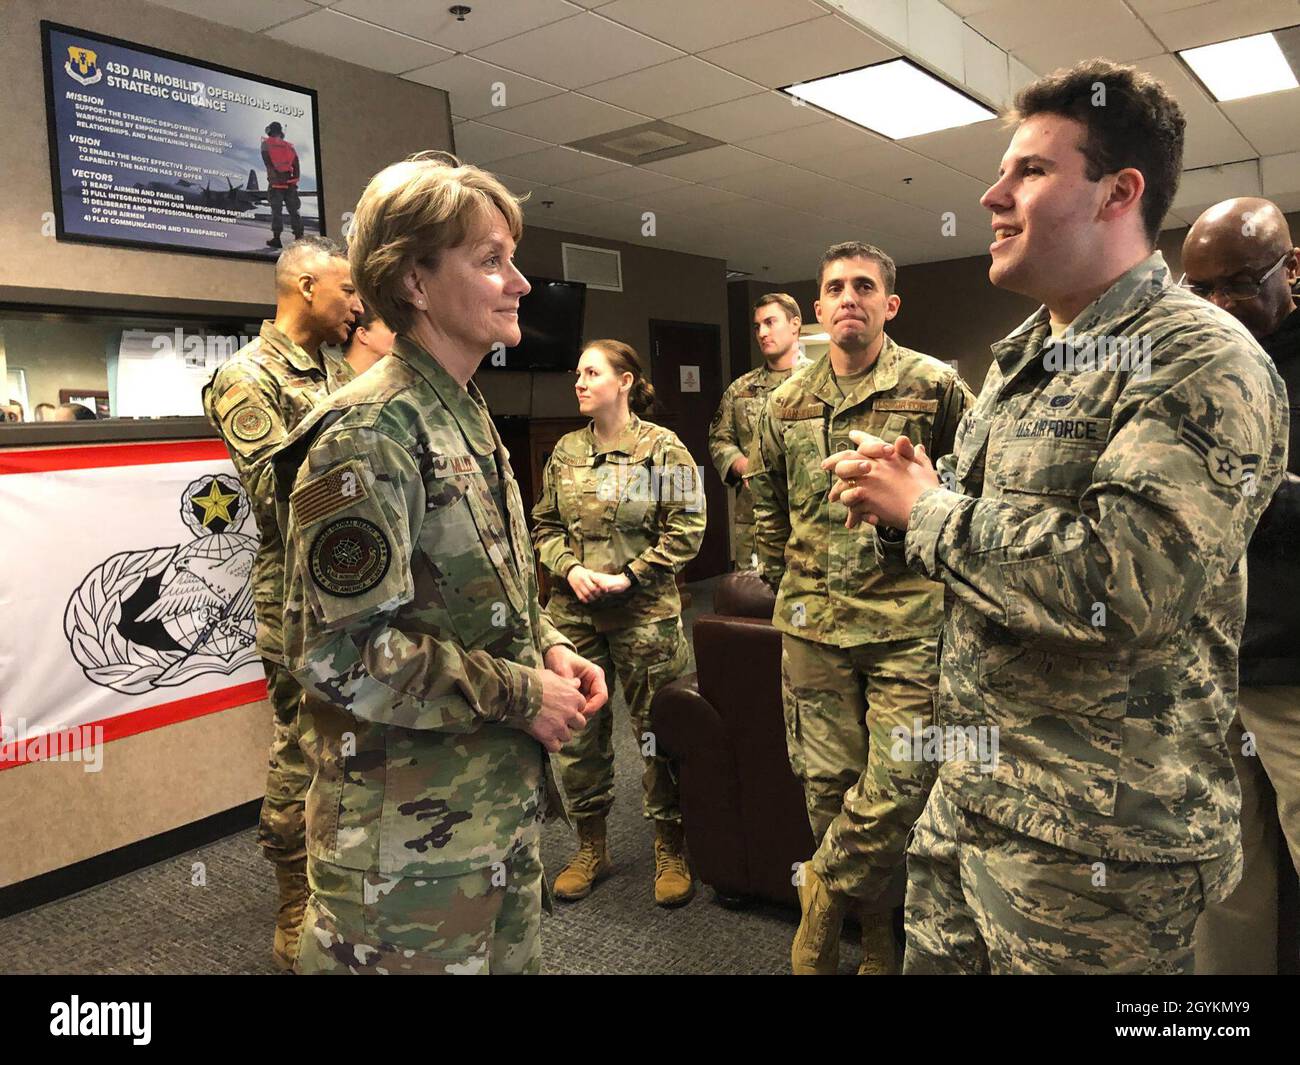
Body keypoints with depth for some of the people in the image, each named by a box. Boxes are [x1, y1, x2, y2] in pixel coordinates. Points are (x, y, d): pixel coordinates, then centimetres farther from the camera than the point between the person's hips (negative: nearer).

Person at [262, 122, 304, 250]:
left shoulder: (266, 144, 4)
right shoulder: (289, 146, 14)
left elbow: (268, 162, -9)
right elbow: (296, 165, 7)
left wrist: (274, 176, -11)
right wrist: (295, 179, 7)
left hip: (275, 183, -3)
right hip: (290, 183, 3)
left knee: (276, 210, -1)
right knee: (294, 210, 6)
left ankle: (276, 238, -5)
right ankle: (299, 237, 1)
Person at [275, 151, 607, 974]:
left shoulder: (467, 415, 9)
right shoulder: (370, 434, -20)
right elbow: (341, 651, -24)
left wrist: (549, 648, 2)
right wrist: (521, 694, -18)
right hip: (411, 830, -9)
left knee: (515, 957, 22)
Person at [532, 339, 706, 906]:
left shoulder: (664, 448, -5)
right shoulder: (566, 451, 8)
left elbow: (686, 529, -7)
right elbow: (544, 525, 13)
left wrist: (629, 576, -13)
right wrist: (570, 568, -6)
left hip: (645, 612, -4)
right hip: (573, 612, 4)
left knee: (657, 731, 5)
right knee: (578, 731, 10)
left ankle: (670, 850, 23)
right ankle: (590, 848, 28)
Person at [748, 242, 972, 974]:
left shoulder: (937, 387, -1)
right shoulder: (787, 403, 10)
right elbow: (767, 502, 21)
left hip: (909, 624, -3)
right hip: (812, 627, 4)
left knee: (895, 789, -5)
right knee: (828, 786, 9)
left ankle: (819, 912, 22)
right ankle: (876, 940, 28)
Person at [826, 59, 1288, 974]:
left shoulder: (1201, 361, -15)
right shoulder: (1021, 358, 11)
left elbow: (1125, 584, -30)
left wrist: (924, 509, -17)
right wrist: (899, 501, -3)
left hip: (1099, 837, -7)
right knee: (936, 958, 19)